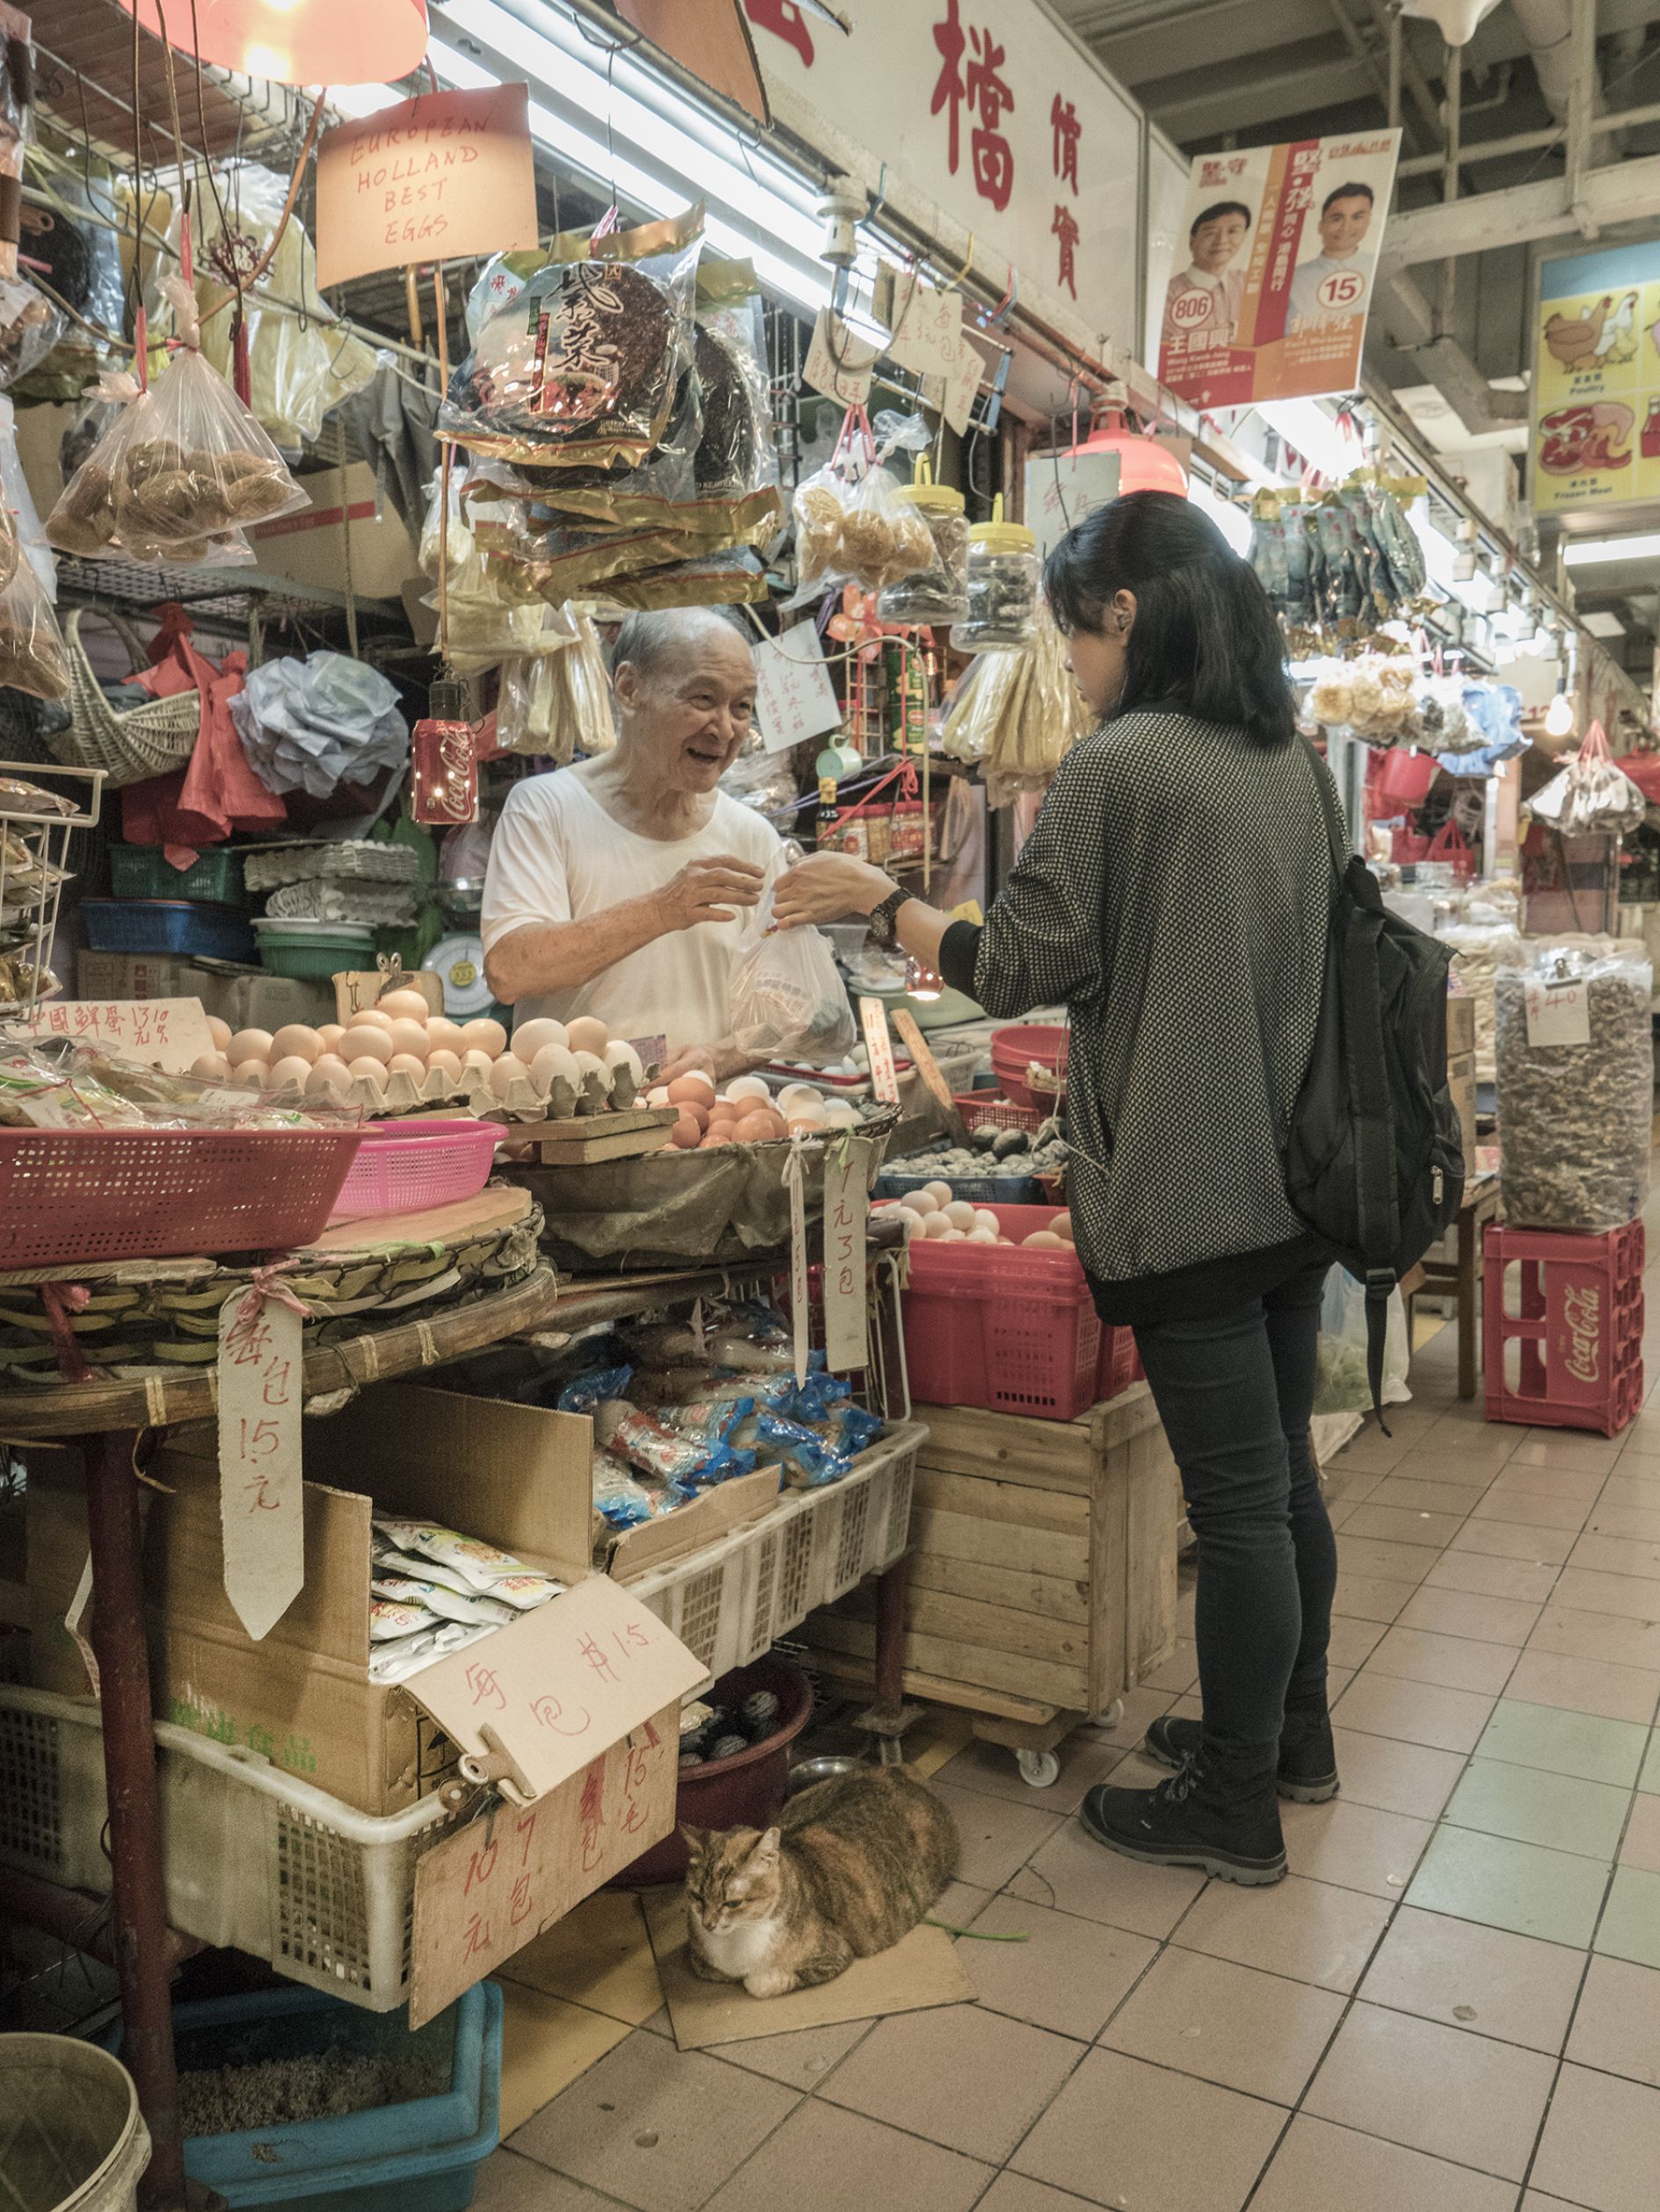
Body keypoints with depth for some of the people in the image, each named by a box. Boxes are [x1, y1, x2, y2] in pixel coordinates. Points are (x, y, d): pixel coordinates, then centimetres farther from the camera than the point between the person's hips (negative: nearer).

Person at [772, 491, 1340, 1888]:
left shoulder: (1118, 766, -14)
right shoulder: (1289, 759, 9)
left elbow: (1017, 971, -10)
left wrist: (875, 898, 3)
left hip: (1187, 1190, -8)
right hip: (1293, 1180, 8)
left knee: (1236, 1500, 2)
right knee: (1284, 1472, 19)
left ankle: (1235, 1808, 18)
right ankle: (1293, 1734, 36)